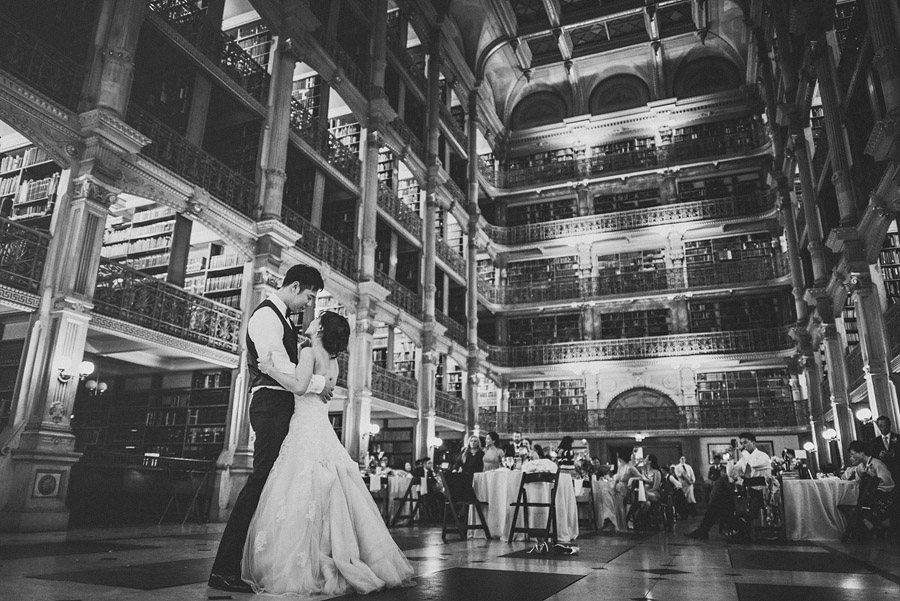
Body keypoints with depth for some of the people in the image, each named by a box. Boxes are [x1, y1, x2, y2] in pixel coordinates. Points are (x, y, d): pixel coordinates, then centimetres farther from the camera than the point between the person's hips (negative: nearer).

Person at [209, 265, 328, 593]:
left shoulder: (282, 316, 22)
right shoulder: (266, 315, -10)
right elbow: (278, 366, -19)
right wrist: (318, 383, -10)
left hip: (283, 406, 10)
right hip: (271, 404, -10)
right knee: (262, 480, -12)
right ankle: (224, 569, -7)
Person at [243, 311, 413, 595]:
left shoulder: (310, 351, -7)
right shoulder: (332, 361, 17)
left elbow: (299, 387, -20)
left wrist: (271, 369, -11)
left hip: (306, 431, -8)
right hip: (322, 430, 8)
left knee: (299, 498, -7)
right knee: (331, 497, 9)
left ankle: (299, 572, -6)